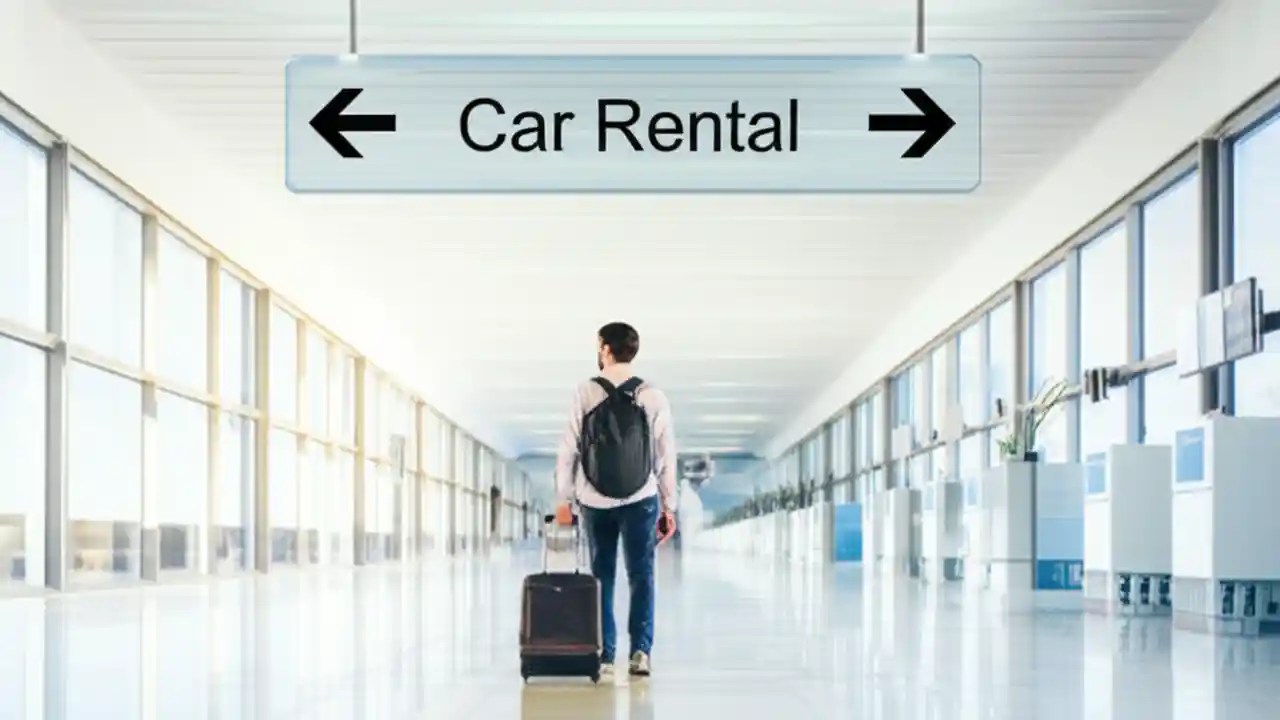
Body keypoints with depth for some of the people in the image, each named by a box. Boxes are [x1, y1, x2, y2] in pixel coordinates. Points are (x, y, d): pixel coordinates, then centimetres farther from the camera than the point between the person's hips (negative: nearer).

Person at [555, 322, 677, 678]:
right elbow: (666, 457, 0)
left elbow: (568, 450, -3)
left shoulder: (585, 394, -4)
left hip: (595, 502, 0)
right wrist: (669, 506, 7)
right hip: (641, 500, 0)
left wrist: (563, 498, 5)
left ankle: (604, 655, 10)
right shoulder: (654, 398, -2)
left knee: (602, 576, 9)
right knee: (641, 574, 5)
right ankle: (641, 649, -7)